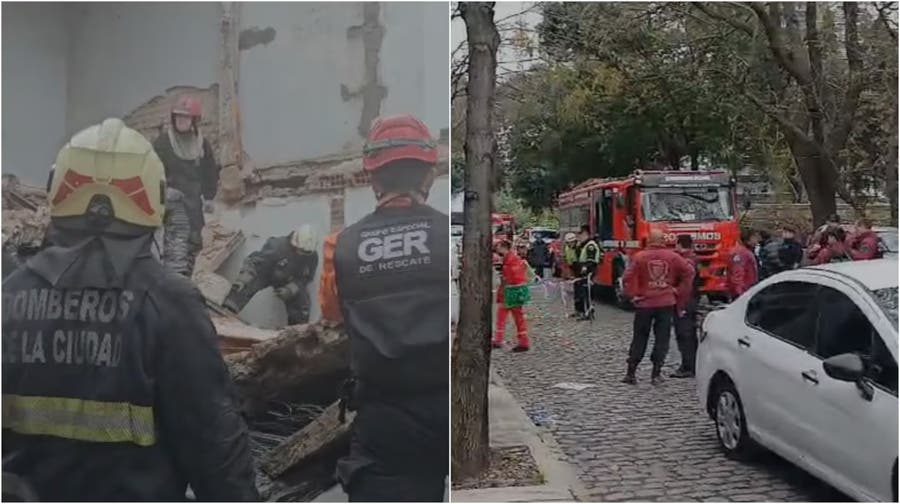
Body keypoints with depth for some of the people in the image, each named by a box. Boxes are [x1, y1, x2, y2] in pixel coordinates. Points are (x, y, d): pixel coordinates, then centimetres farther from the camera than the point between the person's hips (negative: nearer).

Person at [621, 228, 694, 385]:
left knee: (639, 339, 8)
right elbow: (689, 272, -1)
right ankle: (656, 374, 5)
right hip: (666, 303, 0)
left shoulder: (639, 257, -5)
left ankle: (630, 373, 9)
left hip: (644, 303, 0)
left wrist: (633, 295, 0)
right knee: (662, 339, 7)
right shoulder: (673, 257, 0)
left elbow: (627, 278, -11)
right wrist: (680, 291, 5)